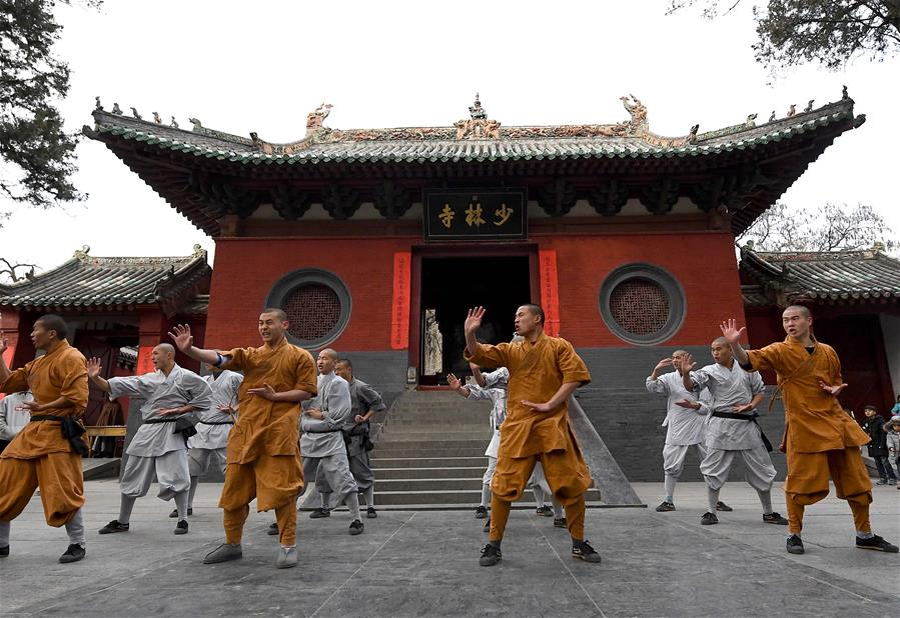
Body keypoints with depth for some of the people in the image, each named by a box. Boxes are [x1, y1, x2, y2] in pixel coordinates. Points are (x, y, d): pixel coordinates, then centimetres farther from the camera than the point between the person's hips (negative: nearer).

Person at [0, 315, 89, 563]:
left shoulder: (70, 358, -10)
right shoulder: (37, 363, 19)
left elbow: (76, 398, -18)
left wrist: (43, 408, -20)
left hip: (58, 432, -9)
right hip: (32, 431, 9)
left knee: (62, 493, -8)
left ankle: (77, 545, 7)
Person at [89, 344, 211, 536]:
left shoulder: (186, 377, -4)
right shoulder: (149, 379, 9)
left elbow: (205, 397, -2)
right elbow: (114, 386, 5)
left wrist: (179, 409, -8)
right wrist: (95, 378, -9)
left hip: (171, 432, -5)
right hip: (147, 432, 6)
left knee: (176, 478, -8)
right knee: (131, 477, 13)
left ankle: (182, 520, 9)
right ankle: (122, 521, 30)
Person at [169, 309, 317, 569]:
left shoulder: (300, 357, 3)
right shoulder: (249, 355, 12)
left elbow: (306, 392, 0)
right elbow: (220, 358, -4)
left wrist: (275, 396, -12)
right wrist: (189, 350, -21)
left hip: (279, 433, -4)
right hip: (246, 431, 5)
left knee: (282, 489, -5)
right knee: (234, 489, 11)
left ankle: (288, 546, 10)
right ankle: (232, 544, 28)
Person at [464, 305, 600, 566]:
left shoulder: (559, 346, 5)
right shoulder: (511, 350, 12)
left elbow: (575, 375, -7)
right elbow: (479, 355, 2)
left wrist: (550, 404, -12)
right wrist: (469, 334, -18)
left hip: (552, 426, -1)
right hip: (517, 427, 2)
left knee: (573, 485, 2)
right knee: (503, 486, -1)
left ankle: (579, 544, 22)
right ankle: (493, 545, 14)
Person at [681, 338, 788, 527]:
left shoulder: (747, 368, 4)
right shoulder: (709, 371, -1)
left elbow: (760, 391, 12)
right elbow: (691, 385, -15)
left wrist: (750, 406, -6)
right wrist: (685, 373, -36)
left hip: (746, 425, 2)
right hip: (721, 425, -2)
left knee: (762, 470, 11)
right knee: (713, 470, 0)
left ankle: (768, 513, 29)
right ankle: (711, 512, 14)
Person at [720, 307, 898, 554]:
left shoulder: (828, 352, 10)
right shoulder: (780, 351, -5)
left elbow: (837, 381, 25)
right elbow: (749, 360, -21)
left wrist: (835, 390, 1)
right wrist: (735, 344, -41)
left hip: (836, 422, 5)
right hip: (803, 427, -5)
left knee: (857, 481, 12)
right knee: (800, 482, -5)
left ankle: (865, 535, 30)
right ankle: (794, 534, 13)